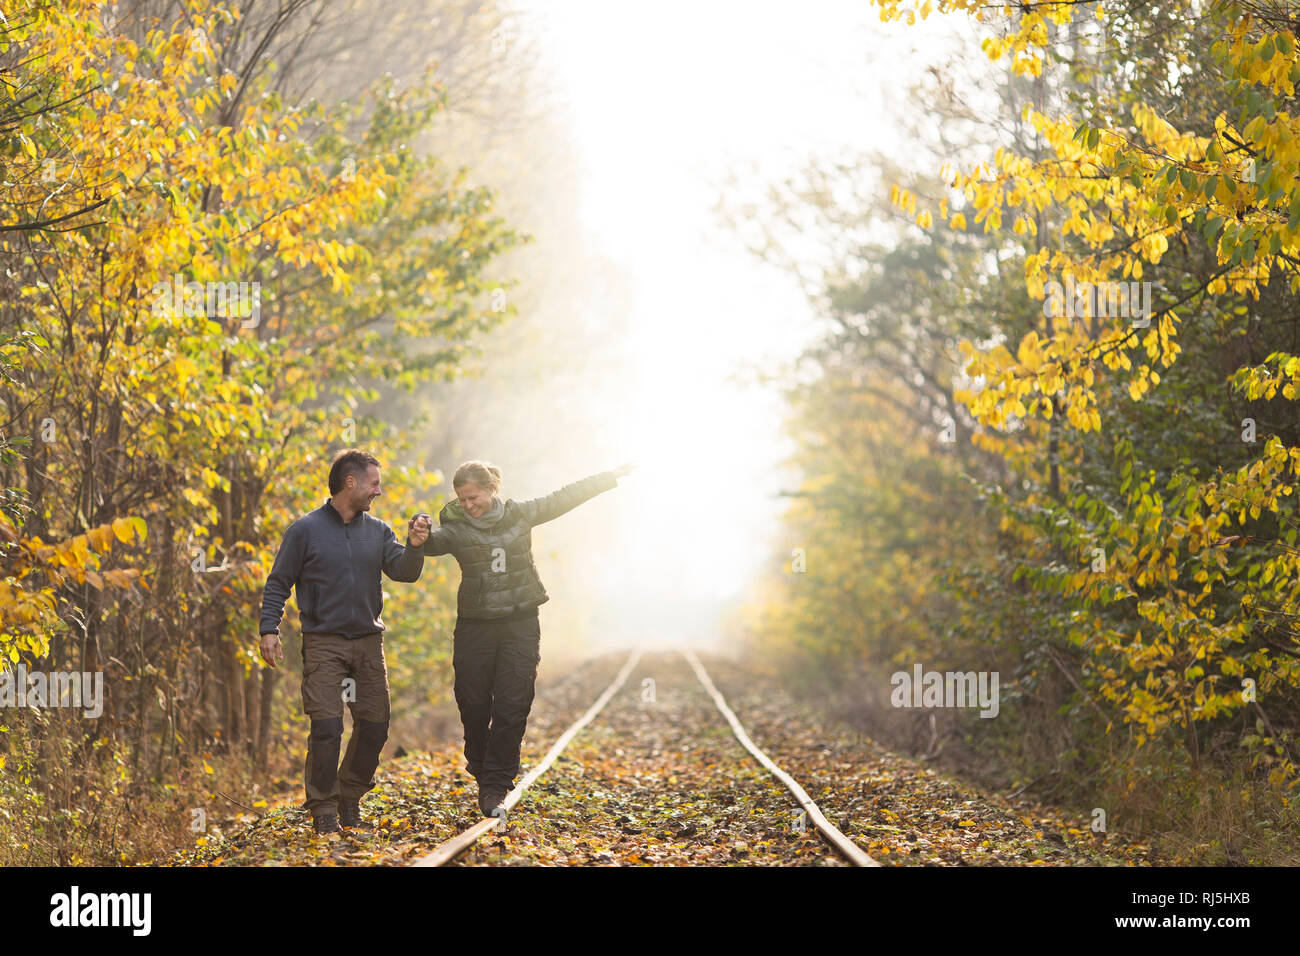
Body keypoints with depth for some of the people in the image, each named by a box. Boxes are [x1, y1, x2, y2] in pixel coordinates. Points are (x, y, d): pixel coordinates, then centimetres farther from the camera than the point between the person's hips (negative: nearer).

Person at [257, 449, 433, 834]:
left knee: (374, 726, 4)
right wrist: (269, 629, -9)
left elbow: (405, 572, 0)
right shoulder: (306, 530, -1)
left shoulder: (377, 531, 11)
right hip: (323, 643, -4)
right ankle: (323, 807, -1)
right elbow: (278, 584, 1)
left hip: (369, 643, 4)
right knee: (326, 726, -12)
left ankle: (350, 798, 21)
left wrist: (415, 546, -19)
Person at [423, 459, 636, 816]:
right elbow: (434, 543, -23)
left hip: (520, 625, 1)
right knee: (473, 706, 2)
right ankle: (481, 771, 25)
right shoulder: (457, 529, -4)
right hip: (475, 626, -1)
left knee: (512, 708, -6)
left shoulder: (520, 513, 3)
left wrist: (610, 477, 19)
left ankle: (494, 788, -2)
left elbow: (564, 497, 13)